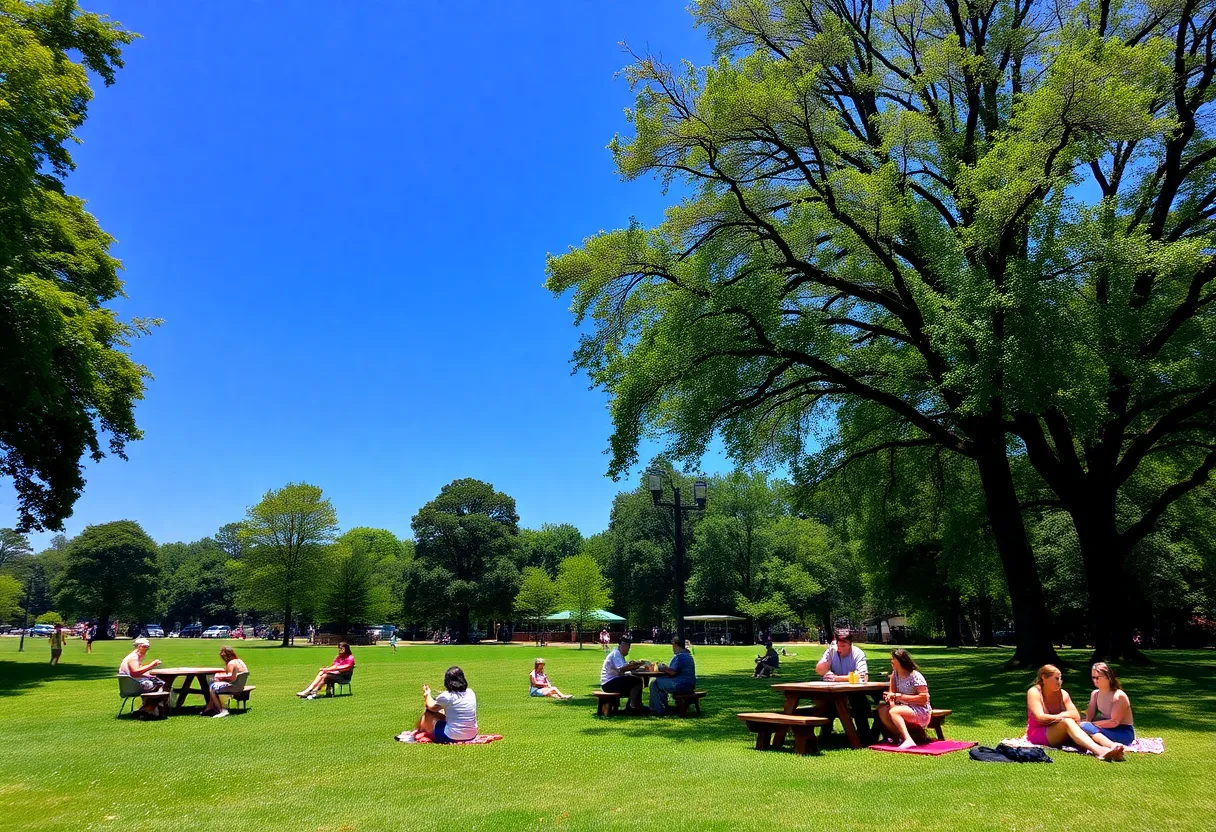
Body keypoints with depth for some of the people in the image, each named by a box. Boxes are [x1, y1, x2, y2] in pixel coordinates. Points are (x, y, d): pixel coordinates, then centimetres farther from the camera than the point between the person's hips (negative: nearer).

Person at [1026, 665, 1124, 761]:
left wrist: (1061, 715, -19)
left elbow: (1076, 716, -2)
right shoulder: (1034, 692, -10)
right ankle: (1099, 751, -55)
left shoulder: (1062, 693, 5)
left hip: (1059, 734, 5)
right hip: (1037, 733, -5)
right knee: (1067, 722, -33)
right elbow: (1040, 718, -21)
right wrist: (1060, 717, -13)